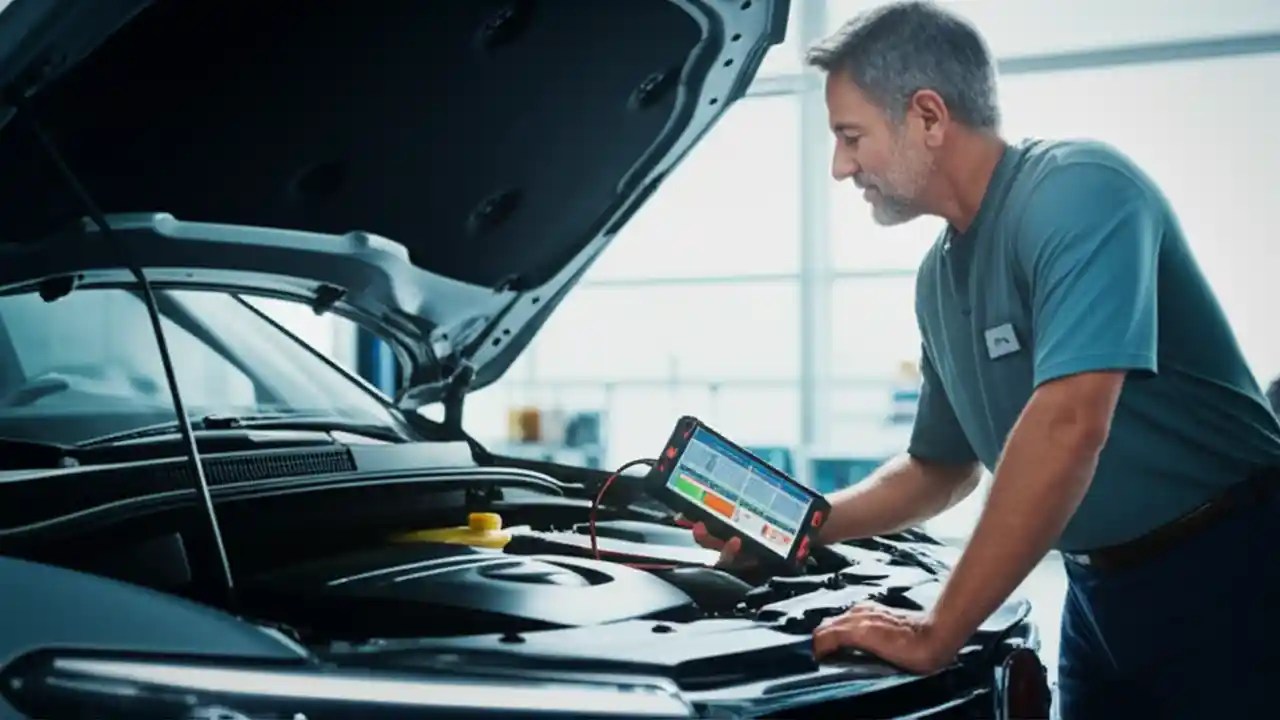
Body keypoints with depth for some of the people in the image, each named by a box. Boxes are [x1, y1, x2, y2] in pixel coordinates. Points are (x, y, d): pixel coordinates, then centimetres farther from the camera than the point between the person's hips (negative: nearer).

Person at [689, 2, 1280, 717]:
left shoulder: (1077, 190, -20)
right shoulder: (940, 275, 6)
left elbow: (1068, 424, -32)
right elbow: (943, 466, 19)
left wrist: (937, 632, -29)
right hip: (1101, 586, 8)